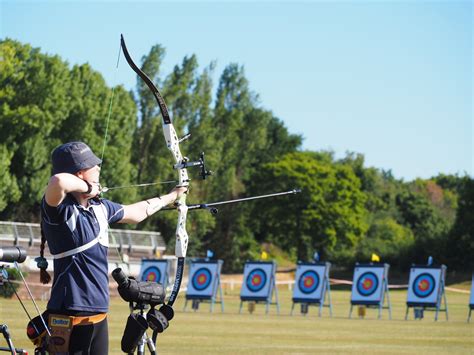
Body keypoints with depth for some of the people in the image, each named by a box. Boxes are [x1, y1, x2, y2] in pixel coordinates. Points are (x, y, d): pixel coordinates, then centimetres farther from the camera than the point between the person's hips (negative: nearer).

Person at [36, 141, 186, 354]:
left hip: (99, 317, 8)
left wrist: (171, 197, 43)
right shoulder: (59, 208, -14)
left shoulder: (100, 207, 12)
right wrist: (87, 188, -17)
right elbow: (58, 181, -37)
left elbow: (136, 212, 31)